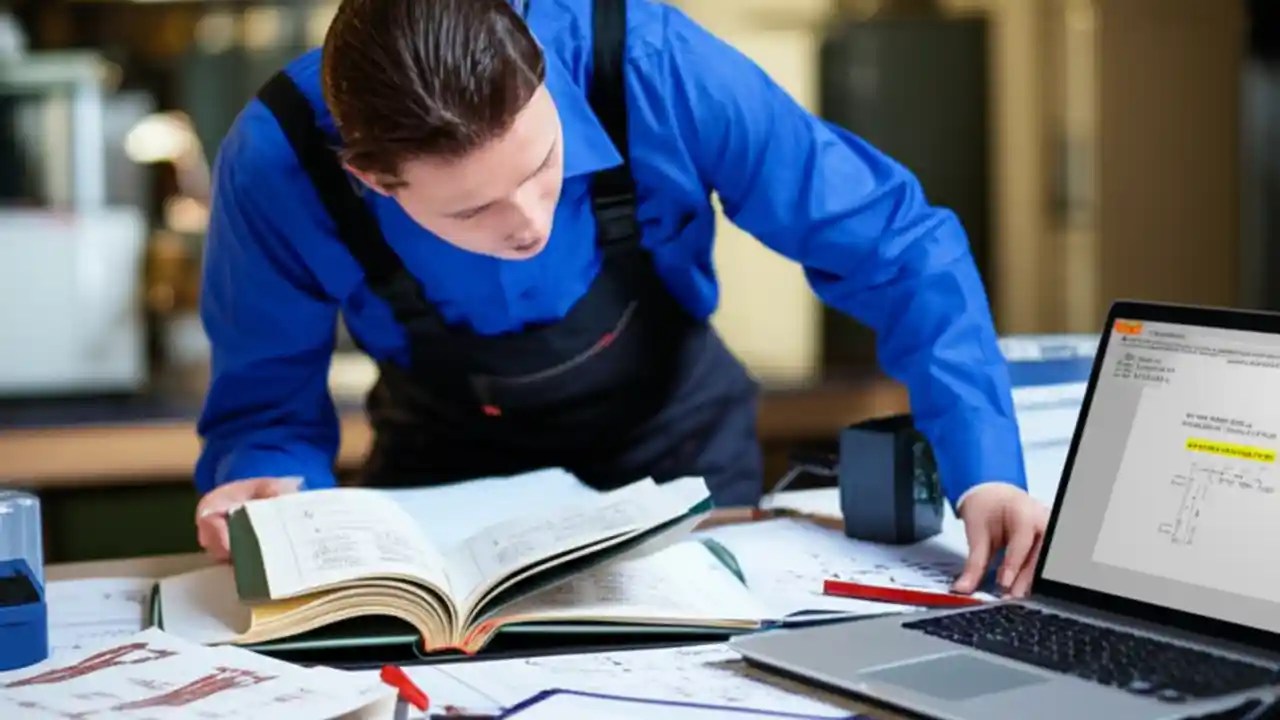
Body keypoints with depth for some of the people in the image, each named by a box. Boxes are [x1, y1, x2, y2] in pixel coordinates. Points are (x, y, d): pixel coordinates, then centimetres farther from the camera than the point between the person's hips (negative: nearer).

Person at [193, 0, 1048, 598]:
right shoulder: (277, 166, -30)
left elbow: (894, 243, -24)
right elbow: (269, 403, -14)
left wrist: (983, 470, -33)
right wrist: (267, 485, -37)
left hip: (675, 444, 0)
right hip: (447, 473, 0)